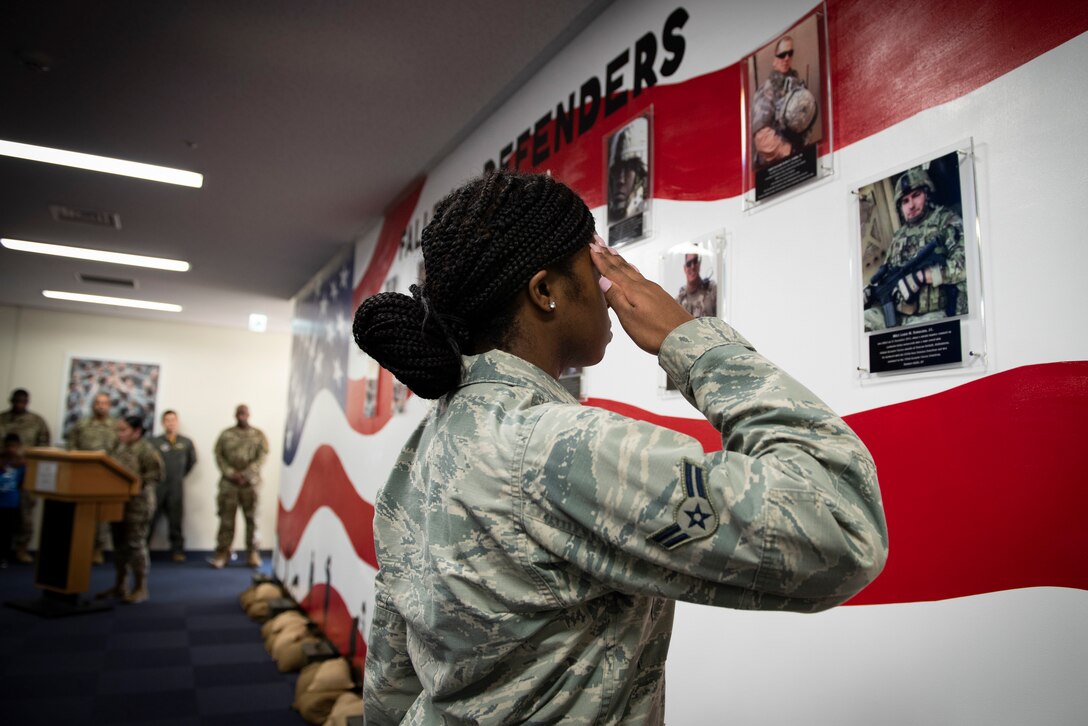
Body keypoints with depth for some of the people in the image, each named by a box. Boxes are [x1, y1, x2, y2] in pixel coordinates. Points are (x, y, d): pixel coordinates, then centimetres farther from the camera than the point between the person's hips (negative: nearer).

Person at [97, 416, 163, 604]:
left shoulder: (145, 449, -11)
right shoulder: (118, 448, 13)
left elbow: (155, 475, -16)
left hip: (137, 504, -8)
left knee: (135, 545, -4)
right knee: (119, 544, 15)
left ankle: (140, 588, 5)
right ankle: (120, 585, 26)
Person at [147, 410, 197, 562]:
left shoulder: (186, 443, 4)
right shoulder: (154, 442, -4)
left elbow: (192, 461, 16)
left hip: (176, 487, 2)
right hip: (157, 485, -1)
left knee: (176, 520, 5)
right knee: (150, 518, 1)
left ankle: (177, 550, 11)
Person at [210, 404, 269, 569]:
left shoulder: (258, 435, 6)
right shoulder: (226, 435, 8)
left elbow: (262, 457, -3)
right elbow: (219, 456, 2)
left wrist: (246, 475, -13)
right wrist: (231, 473, -11)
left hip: (251, 483, 0)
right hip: (229, 483, 0)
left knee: (252, 518, 3)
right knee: (226, 519, 1)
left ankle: (253, 553, 10)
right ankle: (222, 553, 6)